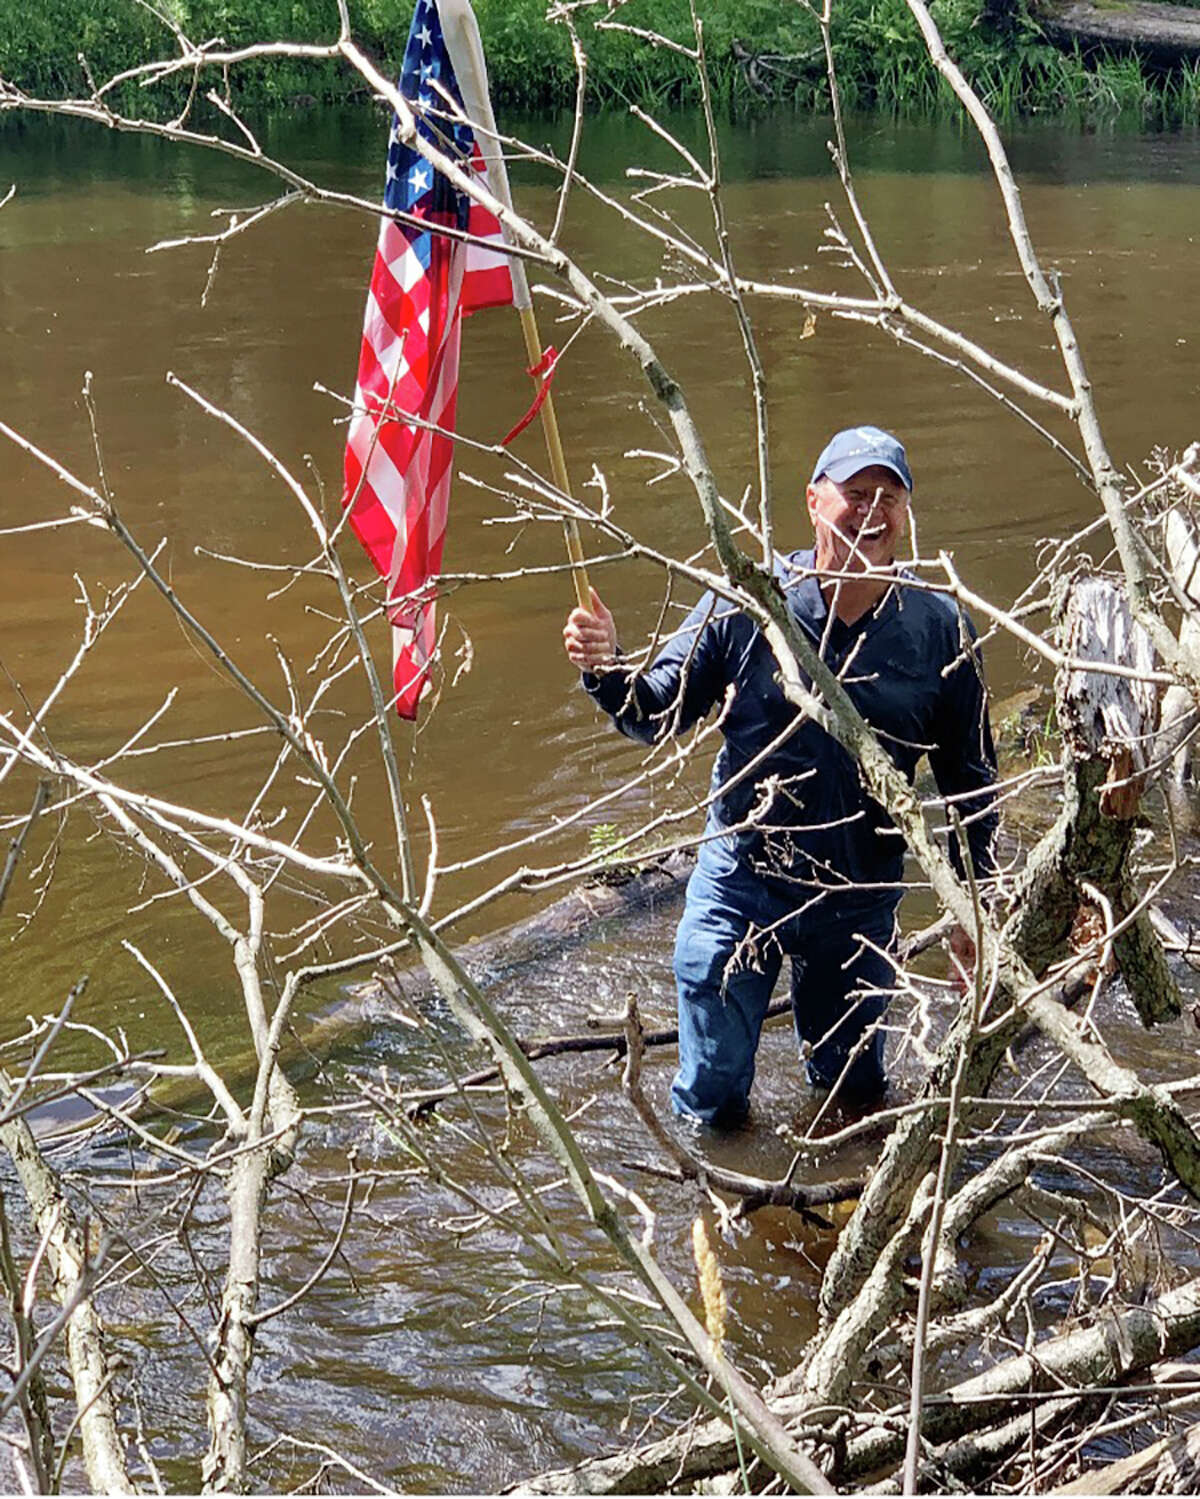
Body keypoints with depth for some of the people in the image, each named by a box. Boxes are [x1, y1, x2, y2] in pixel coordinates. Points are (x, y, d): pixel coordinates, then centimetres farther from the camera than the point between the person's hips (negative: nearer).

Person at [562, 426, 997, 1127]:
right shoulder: (745, 602, -11)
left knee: (855, 1094, 19)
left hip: (861, 901, 1)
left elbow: (969, 775, 1)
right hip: (740, 883, -1)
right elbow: (658, 715, -5)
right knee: (711, 1109, 5)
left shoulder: (940, 629, -9)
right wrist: (609, 669, -25)